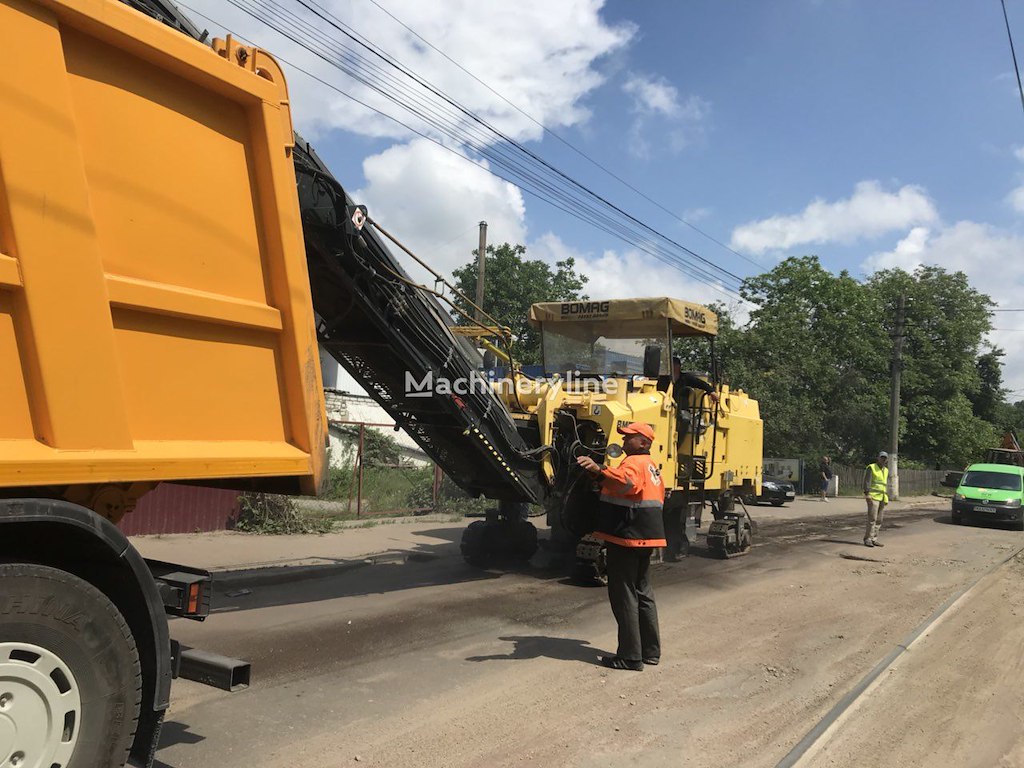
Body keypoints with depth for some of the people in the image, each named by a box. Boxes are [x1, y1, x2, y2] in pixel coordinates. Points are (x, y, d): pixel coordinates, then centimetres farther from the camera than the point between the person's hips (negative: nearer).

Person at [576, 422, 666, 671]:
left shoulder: (634, 462, -14)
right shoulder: (651, 466, 19)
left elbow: (626, 481, -38)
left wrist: (599, 470, -50)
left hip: (627, 539, -10)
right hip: (646, 538, 10)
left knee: (624, 596, -4)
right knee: (642, 592, 17)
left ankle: (630, 657, -1)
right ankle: (651, 651, 24)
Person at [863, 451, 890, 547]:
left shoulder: (886, 470, 18)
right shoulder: (871, 467, -4)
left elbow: (886, 484, 23)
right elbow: (867, 481, -13)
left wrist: (886, 498, 17)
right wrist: (867, 494, -23)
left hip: (882, 498, 7)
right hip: (873, 497, -7)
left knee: (878, 520, 7)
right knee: (872, 518, -12)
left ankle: (874, 539, 12)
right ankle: (867, 539, -8)